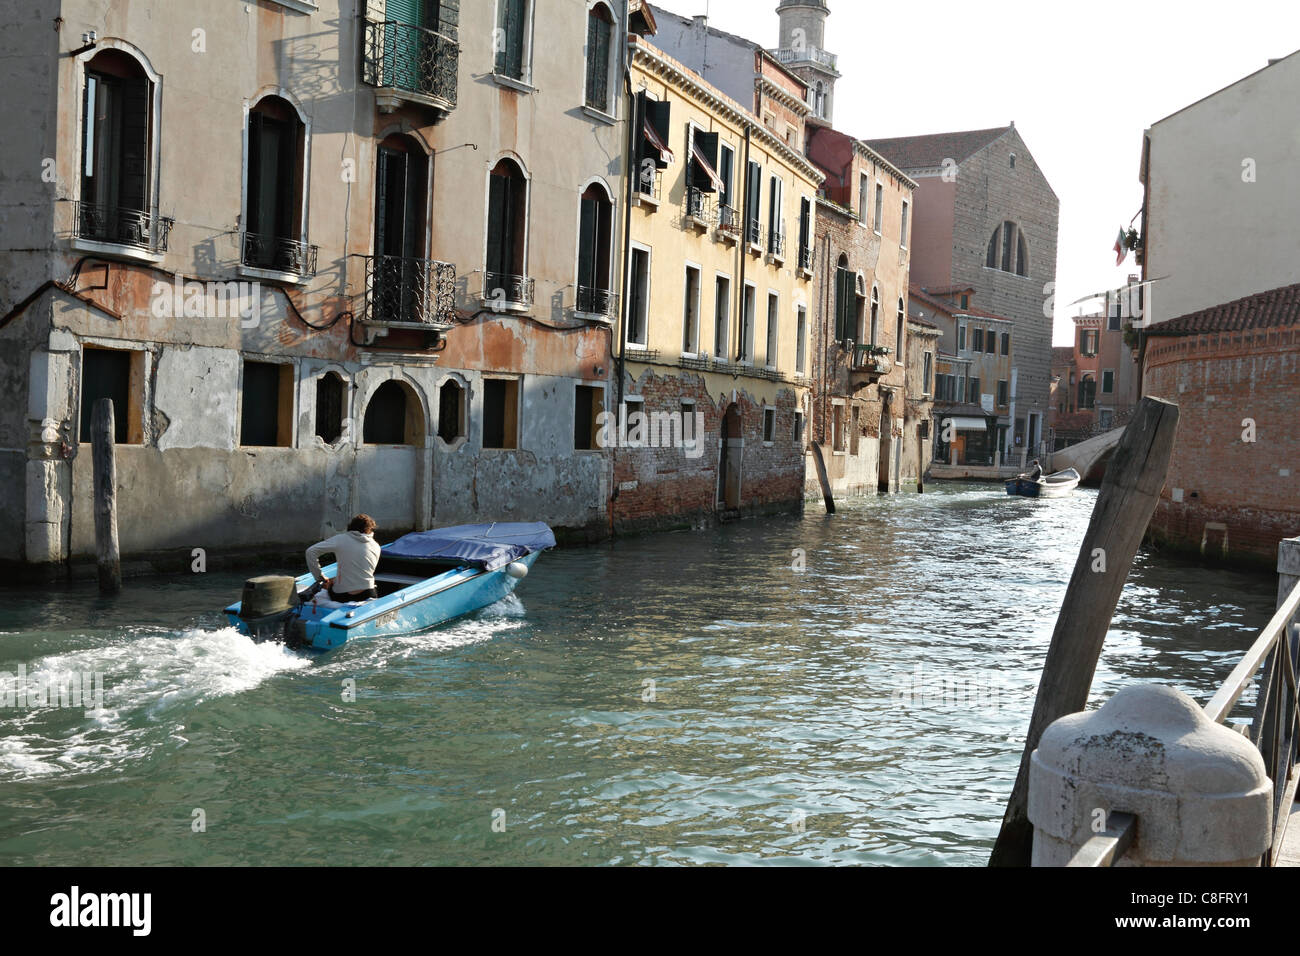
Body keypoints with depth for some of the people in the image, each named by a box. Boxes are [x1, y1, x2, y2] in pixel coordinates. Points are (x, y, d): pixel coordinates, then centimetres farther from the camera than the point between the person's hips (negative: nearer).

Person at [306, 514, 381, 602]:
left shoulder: (340, 539, -1)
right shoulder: (376, 546, 7)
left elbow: (311, 551, -3)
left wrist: (319, 577, 6)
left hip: (342, 597, 0)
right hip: (367, 595, 0)